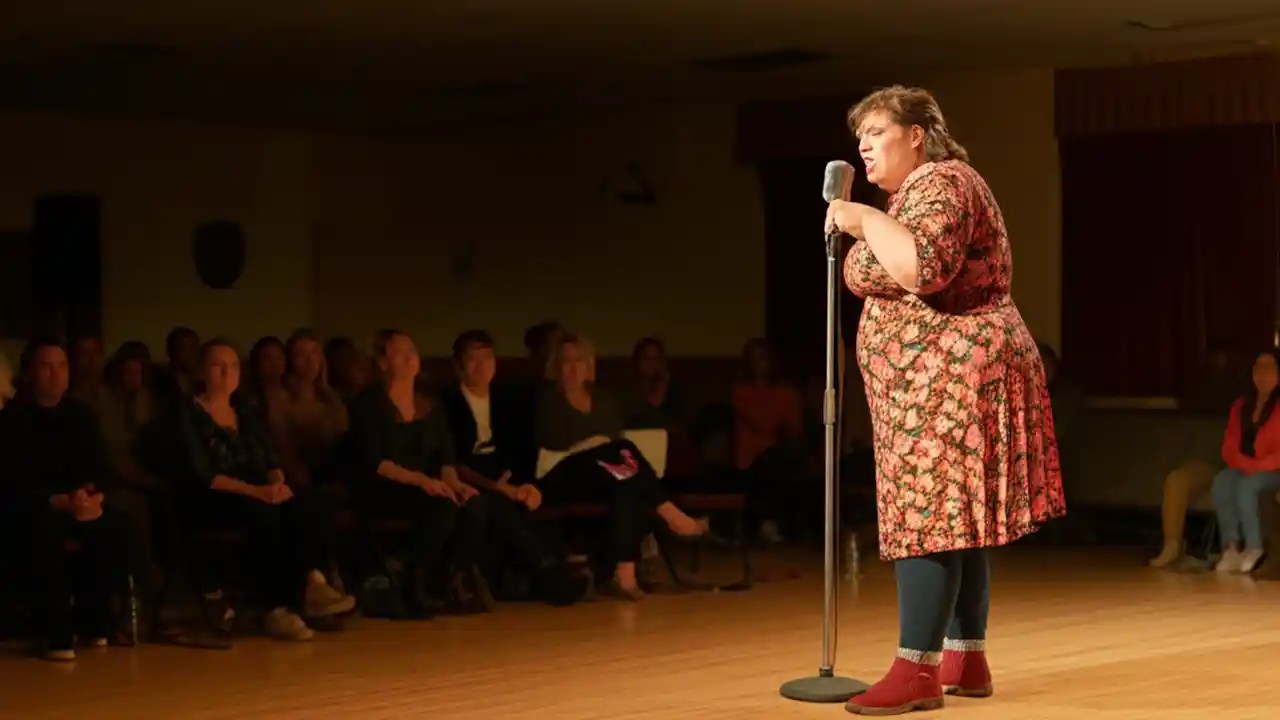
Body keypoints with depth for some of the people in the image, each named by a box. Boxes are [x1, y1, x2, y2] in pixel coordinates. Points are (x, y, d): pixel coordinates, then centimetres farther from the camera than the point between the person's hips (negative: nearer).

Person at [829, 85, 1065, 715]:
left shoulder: (938, 183, -12)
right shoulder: (921, 191, 23)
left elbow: (923, 266, -29)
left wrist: (864, 219, -19)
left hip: (946, 376, -11)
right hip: (944, 380, 11)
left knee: (926, 514, -12)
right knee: (952, 516, 10)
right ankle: (967, 661, 13)